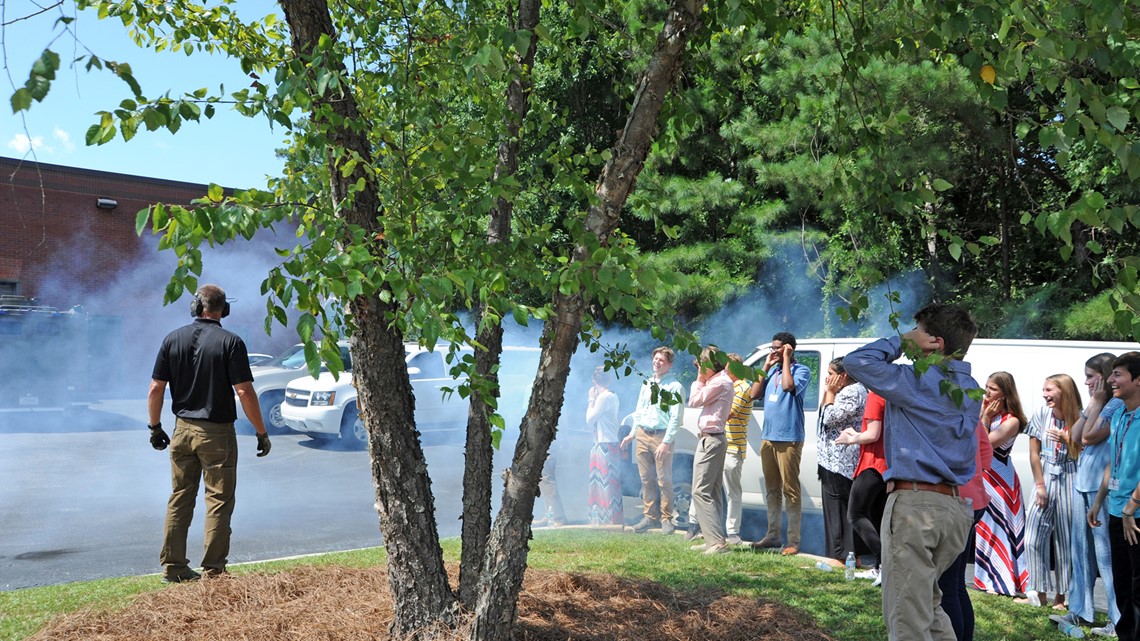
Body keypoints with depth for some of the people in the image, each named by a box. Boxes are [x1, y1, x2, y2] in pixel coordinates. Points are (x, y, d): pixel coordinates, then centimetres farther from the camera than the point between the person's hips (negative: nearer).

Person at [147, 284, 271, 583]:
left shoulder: (173, 339, 2)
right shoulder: (230, 342, -11)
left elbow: (155, 389, 3)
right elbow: (245, 393, -14)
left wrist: (155, 427, 15)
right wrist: (262, 433, -7)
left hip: (183, 430, 4)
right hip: (217, 434, -4)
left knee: (180, 499, 14)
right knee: (219, 501, 4)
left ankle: (173, 566, 19)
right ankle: (213, 570, 6)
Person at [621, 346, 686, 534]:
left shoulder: (675, 387, -6)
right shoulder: (647, 384, 15)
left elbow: (675, 418, -11)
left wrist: (666, 442, -18)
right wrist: (633, 433, 13)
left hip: (661, 436, -6)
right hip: (643, 435, 6)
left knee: (664, 480, -2)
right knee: (646, 479, 10)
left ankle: (666, 519, 6)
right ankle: (649, 517, 18)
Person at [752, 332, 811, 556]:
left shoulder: (801, 370, -4)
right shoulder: (773, 370, 15)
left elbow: (789, 386, -23)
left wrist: (786, 359, -13)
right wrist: (766, 366, 7)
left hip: (789, 439, -7)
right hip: (768, 437, 7)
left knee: (790, 490, -6)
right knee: (772, 489, 12)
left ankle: (793, 541, -3)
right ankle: (773, 535, 20)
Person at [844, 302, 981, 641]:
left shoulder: (918, 381, -11)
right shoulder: (969, 389, 13)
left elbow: (855, 360, -10)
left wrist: (900, 342, 0)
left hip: (914, 503, -8)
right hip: (954, 507, 8)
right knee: (927, 604, 23)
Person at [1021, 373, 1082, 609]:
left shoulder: (1079, 419, -4)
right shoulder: (1041, 415, 0)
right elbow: (1034, 454, 2)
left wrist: (1067, 440, -15)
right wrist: (1040, 486, -1)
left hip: (1069, 482, -2)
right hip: (1045, 478, 2)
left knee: (1065, 541, 4)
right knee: (1033, 539, 0)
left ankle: (1060, 596, 15)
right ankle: (1039, 592, 13)